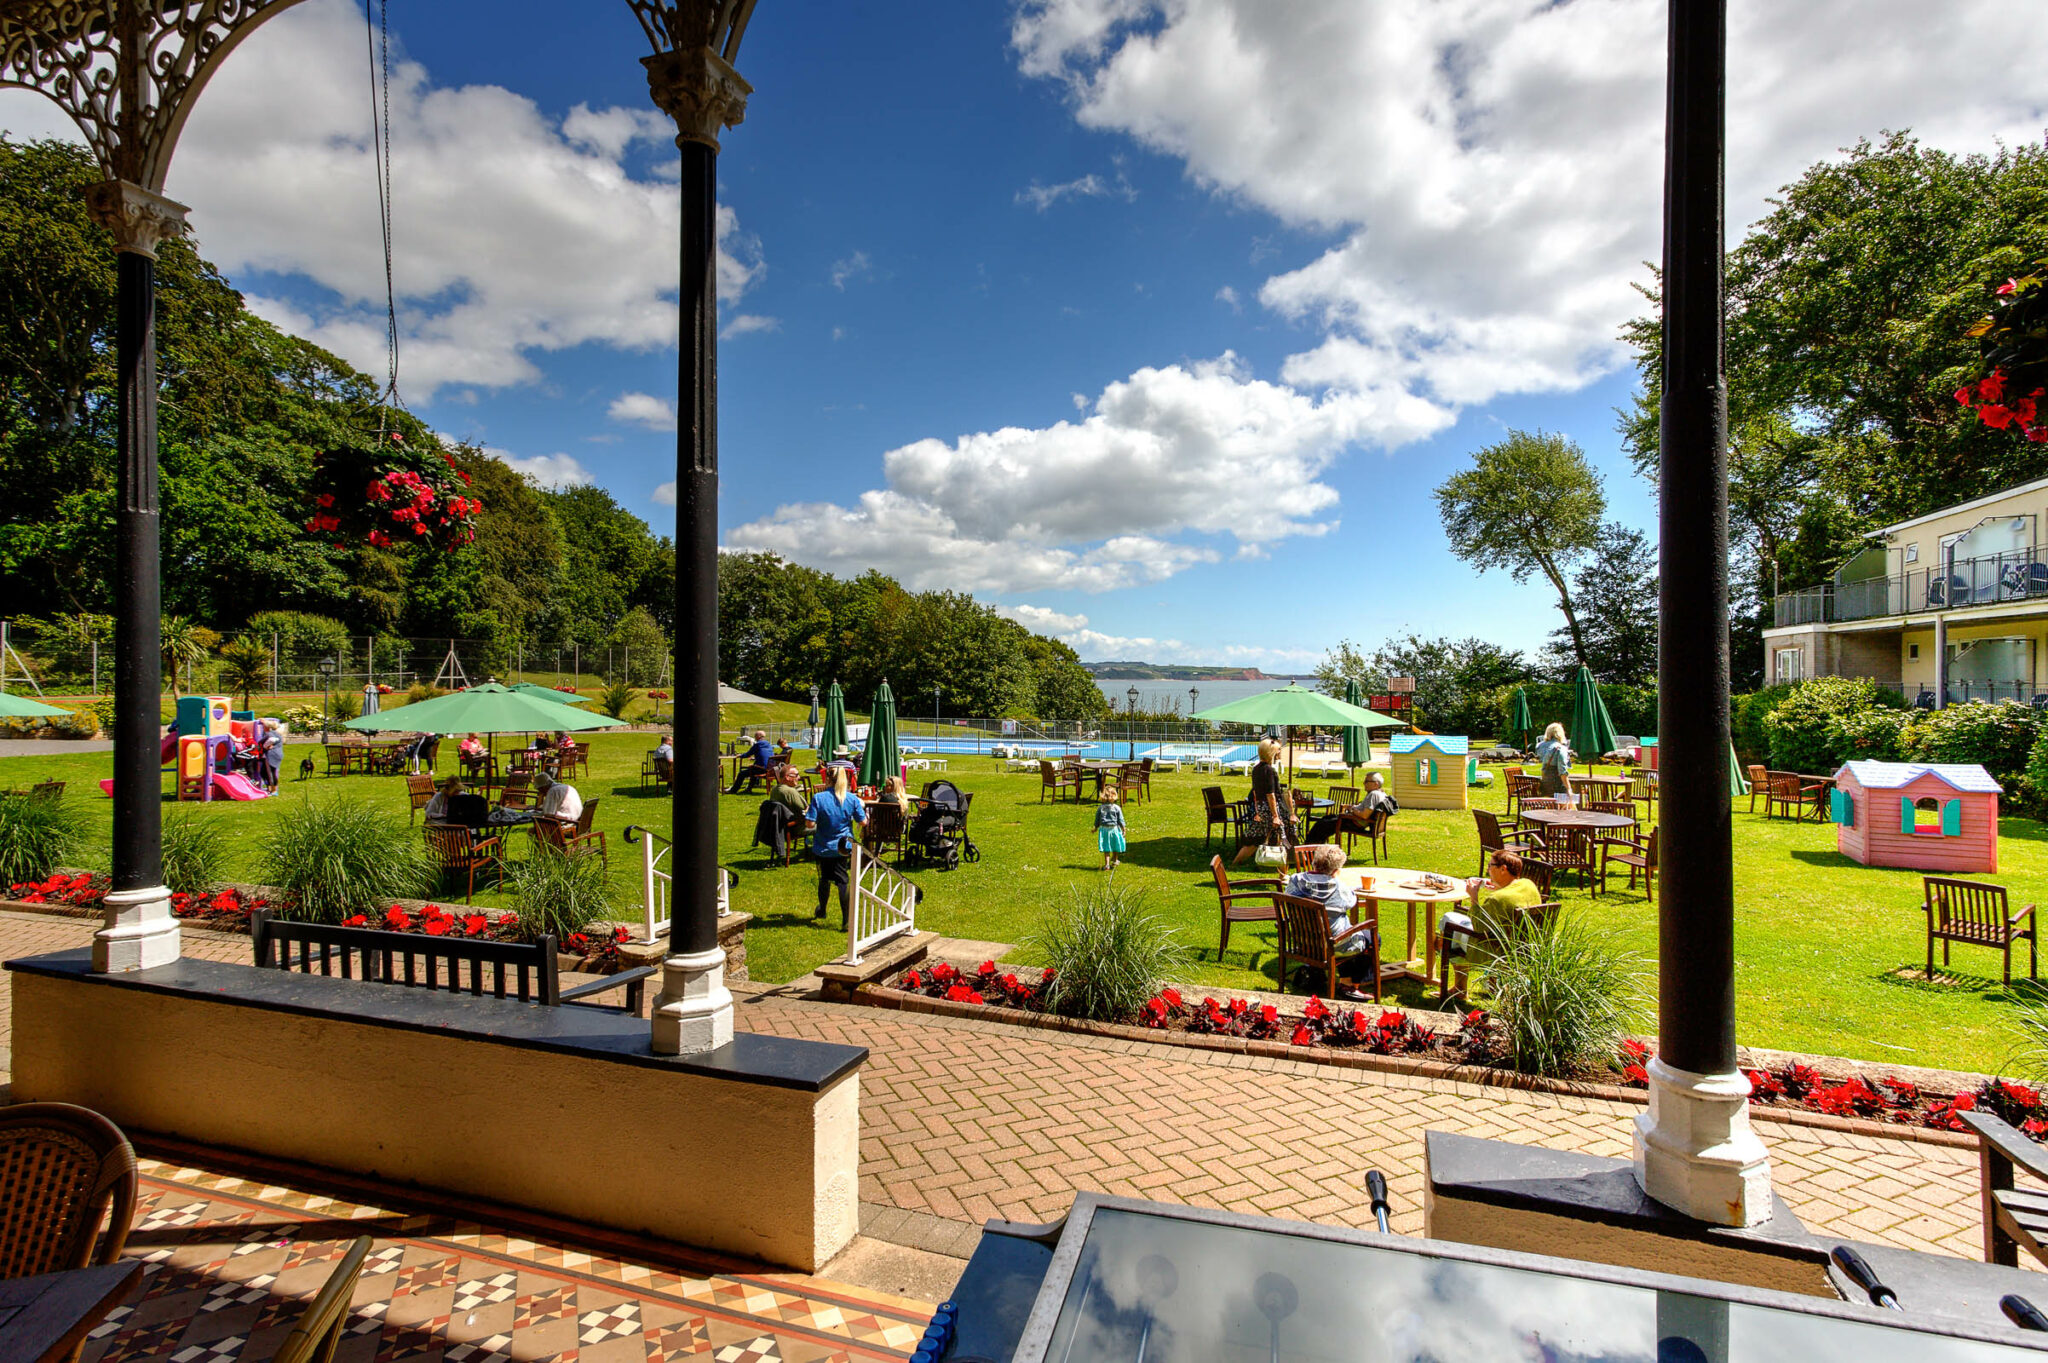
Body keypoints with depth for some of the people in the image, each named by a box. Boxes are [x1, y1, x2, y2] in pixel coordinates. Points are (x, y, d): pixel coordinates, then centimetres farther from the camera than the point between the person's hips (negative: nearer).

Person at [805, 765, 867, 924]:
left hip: (823, 848, 0)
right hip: (843, 847, 0)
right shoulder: (852, 799, -9)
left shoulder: (818, 798, -15)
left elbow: (810, 823, -17)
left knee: (824, 879, 19)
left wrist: (807, 813, 3)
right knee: (842, 880, 3)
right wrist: (861, 807, 15)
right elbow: (863, 821, -2)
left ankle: (822, 910, 41)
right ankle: (846, 919, -2)